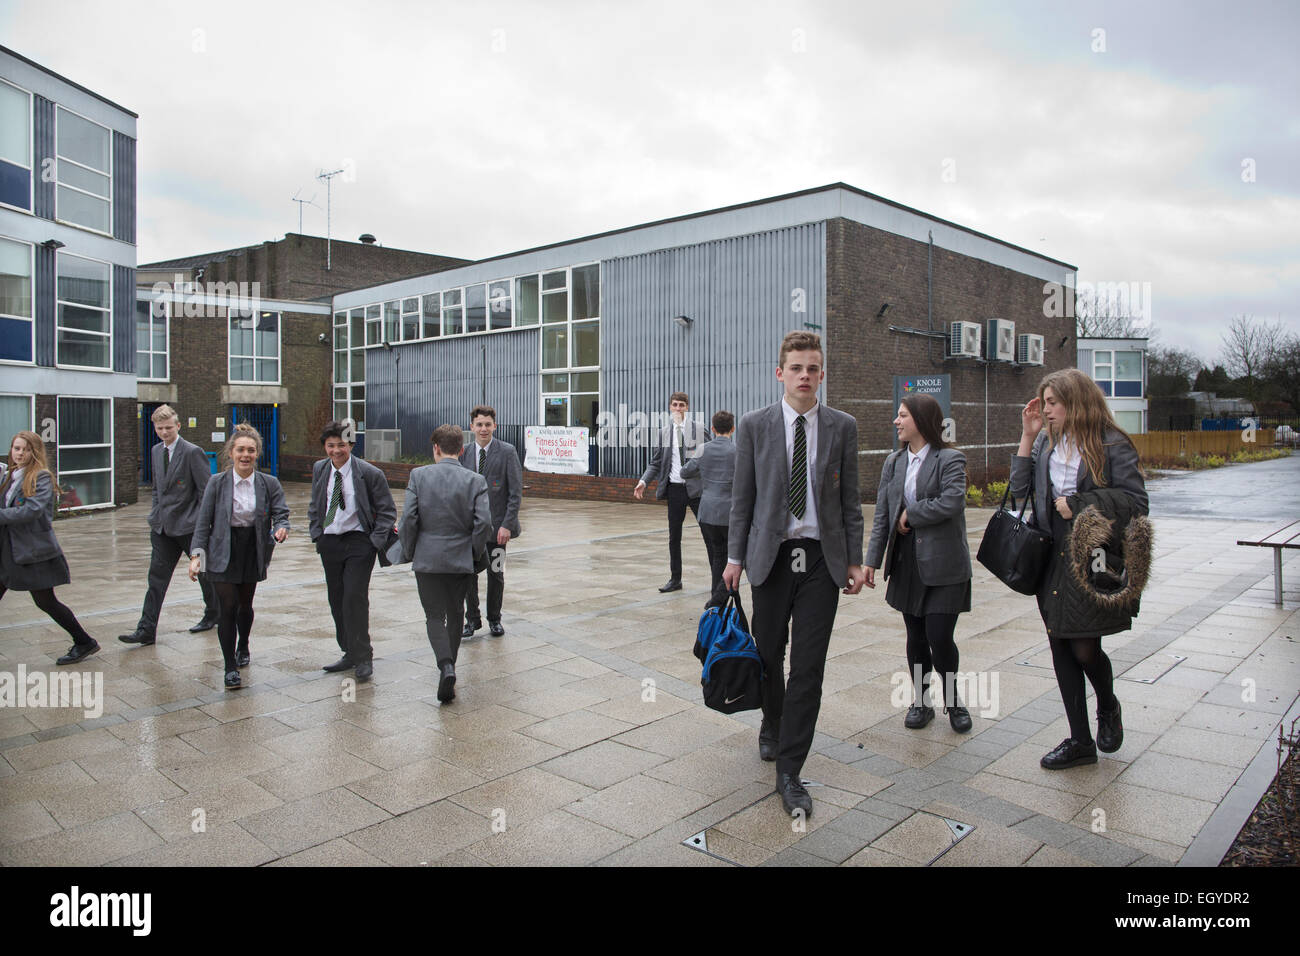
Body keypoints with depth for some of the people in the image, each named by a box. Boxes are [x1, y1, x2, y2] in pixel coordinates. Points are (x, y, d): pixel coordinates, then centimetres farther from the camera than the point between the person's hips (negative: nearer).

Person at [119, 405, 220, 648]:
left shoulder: (192, 452, -13)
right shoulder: (156, 451, 10)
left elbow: (207, 490, -12)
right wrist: (156, 514, 13)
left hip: (189, 526, -6)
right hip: (163, 527, 6)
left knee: (204, 573, 10)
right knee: (157, 577, 2)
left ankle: (213, 614, 30)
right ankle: (146, 630, 3)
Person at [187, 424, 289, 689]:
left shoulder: (269, 484, -2)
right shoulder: (217, 483, -4)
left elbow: (281, 514, -6)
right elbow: (204, 521, -1)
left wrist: (281, 529, -29)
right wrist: (197, 555, -8)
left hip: (253, 553, 2)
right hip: (223, 553, -2)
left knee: (245, 604, 15)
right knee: (228, 606, -8)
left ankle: (243, 647, 44)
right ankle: (230, 666, 4)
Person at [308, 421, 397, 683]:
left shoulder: (370, 473, -9)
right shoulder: (320, 469, 6)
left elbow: (387, 511, -3)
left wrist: (376, 543, -10)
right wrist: (317, 534, 8)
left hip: (359, 543, -5)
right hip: (329, 542, 5)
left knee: (355, 599, -11)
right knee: (337, 600, 10)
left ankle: (363, 659, 1)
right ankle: (349, 654, 23)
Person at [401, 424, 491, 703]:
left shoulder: (418, 475, -6)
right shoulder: (476, 480, -5)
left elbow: (408, 519, -9)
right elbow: (484, 522, -11)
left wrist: (409, 552, 5)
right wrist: (474, 552, 5)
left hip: (427, 559, -1)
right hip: (461, 560, 1)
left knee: (434, 616, 6)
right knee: (454, 615, 18)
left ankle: (446, 666, -14)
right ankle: (449, 666, 30)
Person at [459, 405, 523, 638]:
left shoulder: (507, 452, -6)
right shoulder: (464, 454, 6)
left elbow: (516, 492, -8)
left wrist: (507, 524, -15)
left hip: (496, 525, -3)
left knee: (495, 574, 9)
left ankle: (494, 619, 25)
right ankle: (472, 619, 23)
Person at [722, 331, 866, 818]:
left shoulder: (842, 427, 4)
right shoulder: (755, 426, 1)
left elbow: (850, 499, 6)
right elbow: (742, 496, 3)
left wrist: (854, 559, 3)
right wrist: (735, 555, 0)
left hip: (822, 558, 0)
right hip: (771, 555, 0)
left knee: (809, 666, -2)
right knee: (769, 653, 12)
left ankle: (788, 771, 8)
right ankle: (772, 725, 42)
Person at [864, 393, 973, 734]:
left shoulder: (950, 459, -7)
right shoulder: (894, 463, 10)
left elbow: (951, 502, -23)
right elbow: (882, 514, 7)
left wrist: (910, 514, -11)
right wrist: (873, 559, 2)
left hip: (944, 565, -5)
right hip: (907, 563, 5)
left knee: (940, 637, -4)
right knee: (916, 636, 11)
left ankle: (952, 698, 21)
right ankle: (921, 701, 27)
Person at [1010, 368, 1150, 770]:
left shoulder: (1111, 445, -7)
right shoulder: (1047, 441, 9)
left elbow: (1135, 500, -12)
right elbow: (1020, 489, 4)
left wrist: (1077, 504, -12)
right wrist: (1028, 437, 1)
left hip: (1095, 562, -5)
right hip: (1054, 560, 6)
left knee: (1085, 649, -3)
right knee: (1061, 648, 8)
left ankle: (1108, 707, 33)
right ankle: (1080, 741, 22)